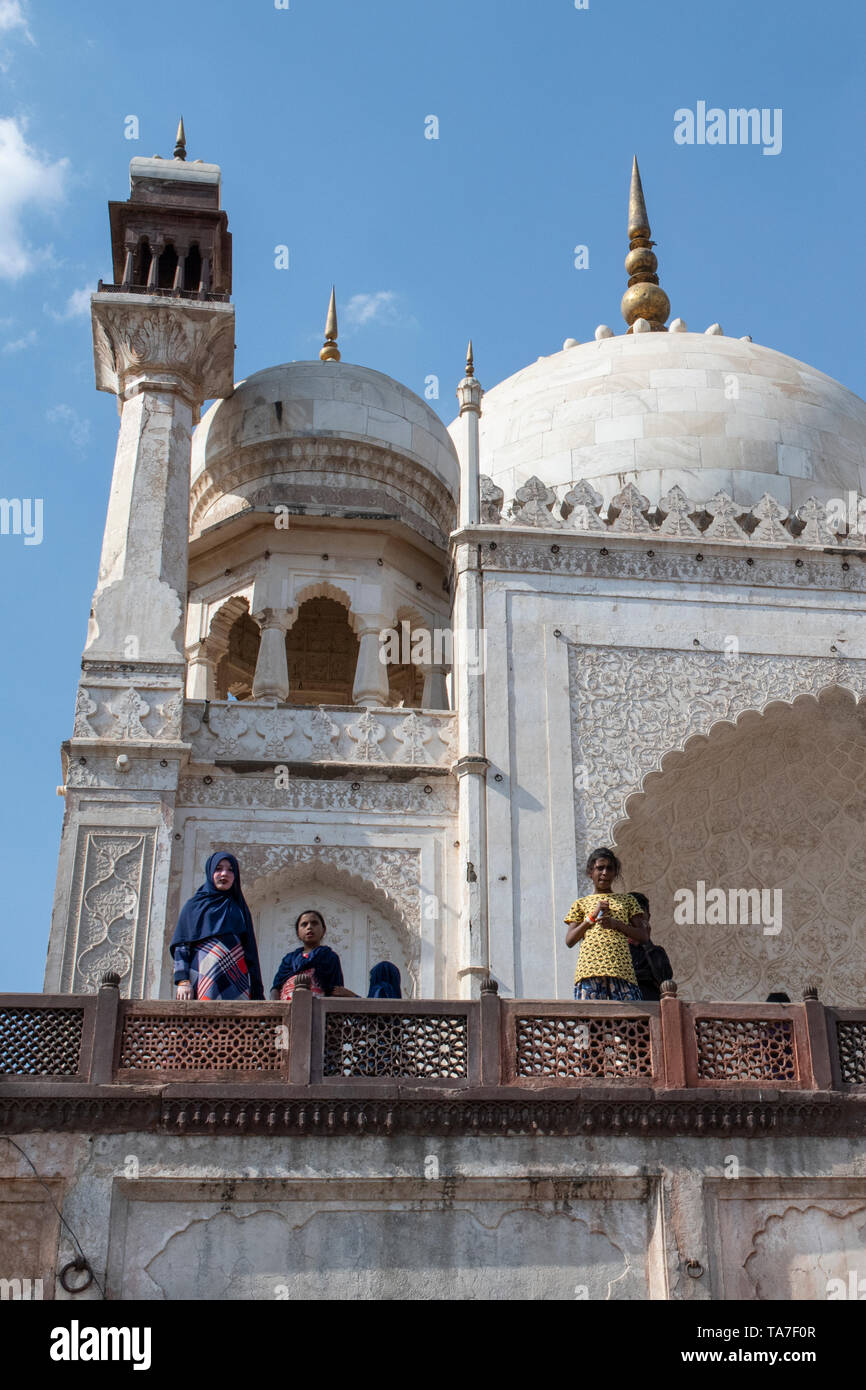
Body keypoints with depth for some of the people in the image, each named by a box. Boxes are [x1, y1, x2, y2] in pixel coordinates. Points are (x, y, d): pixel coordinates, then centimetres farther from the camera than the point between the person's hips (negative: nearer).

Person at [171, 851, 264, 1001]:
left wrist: (256, 991, 8)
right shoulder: (194, 906, 15)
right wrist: (182, 980, -8)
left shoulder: (239, 908, 22)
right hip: (203, 978, -2)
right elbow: (181, 945, 7)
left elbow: (250, 949, 18)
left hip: (235, 979, 2)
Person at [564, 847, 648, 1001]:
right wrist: (592, 916, 0)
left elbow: (643, 936, 13)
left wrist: (616, 924, -2)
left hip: (621, 968, 1)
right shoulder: (581, 903, 19)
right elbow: (569, 941, 10)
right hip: (589, 968, 0)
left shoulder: (627, 900, 21)